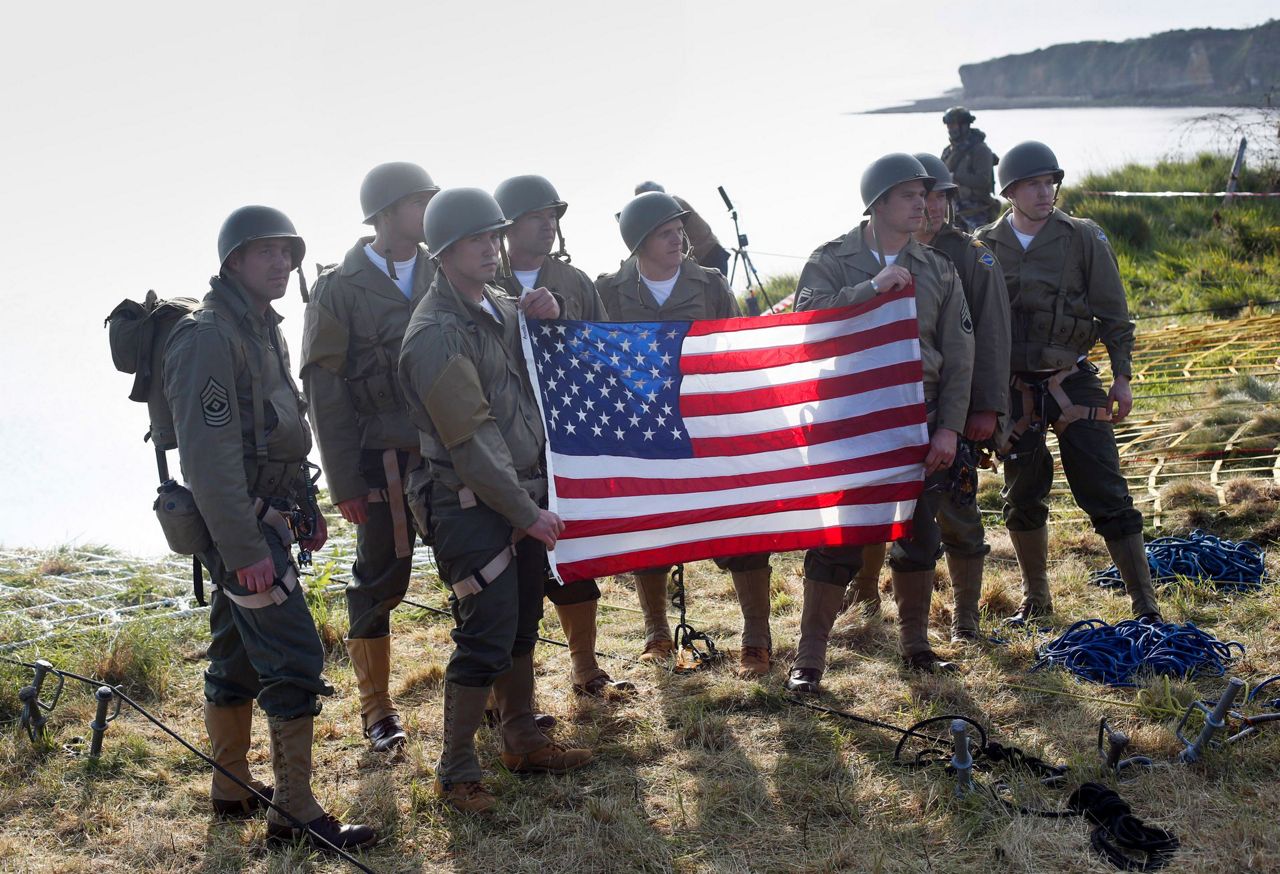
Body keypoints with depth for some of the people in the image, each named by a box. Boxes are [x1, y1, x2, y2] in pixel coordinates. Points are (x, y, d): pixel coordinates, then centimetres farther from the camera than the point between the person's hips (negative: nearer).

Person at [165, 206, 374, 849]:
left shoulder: (264, 330, 14)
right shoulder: (209, 336, -18)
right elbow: (208, 456, -24)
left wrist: (306, 508, 21)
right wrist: (245, 549, -26)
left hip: (261, 523, 10)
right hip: (240, 529, -10)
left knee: (237, 657, 16)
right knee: (294, 659, -9)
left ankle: (232, 789, 28)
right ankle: (296, 812, -2)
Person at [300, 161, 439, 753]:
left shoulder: (440, 276, 7)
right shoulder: (339, 289, -5)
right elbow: (325, 392, -5)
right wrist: (345, 482, -8)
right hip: (384, 460, -3)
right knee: (380, 580, 7)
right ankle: (376, 706, 22)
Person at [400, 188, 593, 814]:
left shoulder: (500, 306, 9)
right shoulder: (436, 333, -17)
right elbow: (471, 440, -19)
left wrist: (545, 318, 2)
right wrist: (527, 513, -16)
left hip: (524, 496, 8)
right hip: (474, 506, -8)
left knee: (522, 627, 18)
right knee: (485, 640, -6)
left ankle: (522, 741, 32)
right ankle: (456, 774, 6)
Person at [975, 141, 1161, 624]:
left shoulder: (1084, 238, -2)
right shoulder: (985, 248, 2)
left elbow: (1113, 313, 1)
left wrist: (1122, 377, -2)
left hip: (1074, 381, -2)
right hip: (1014, 389, 2)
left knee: (1107, 496, -4)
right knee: (1023, 500, 11)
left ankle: (1145, 605, 2)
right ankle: (1036, 599, 28)